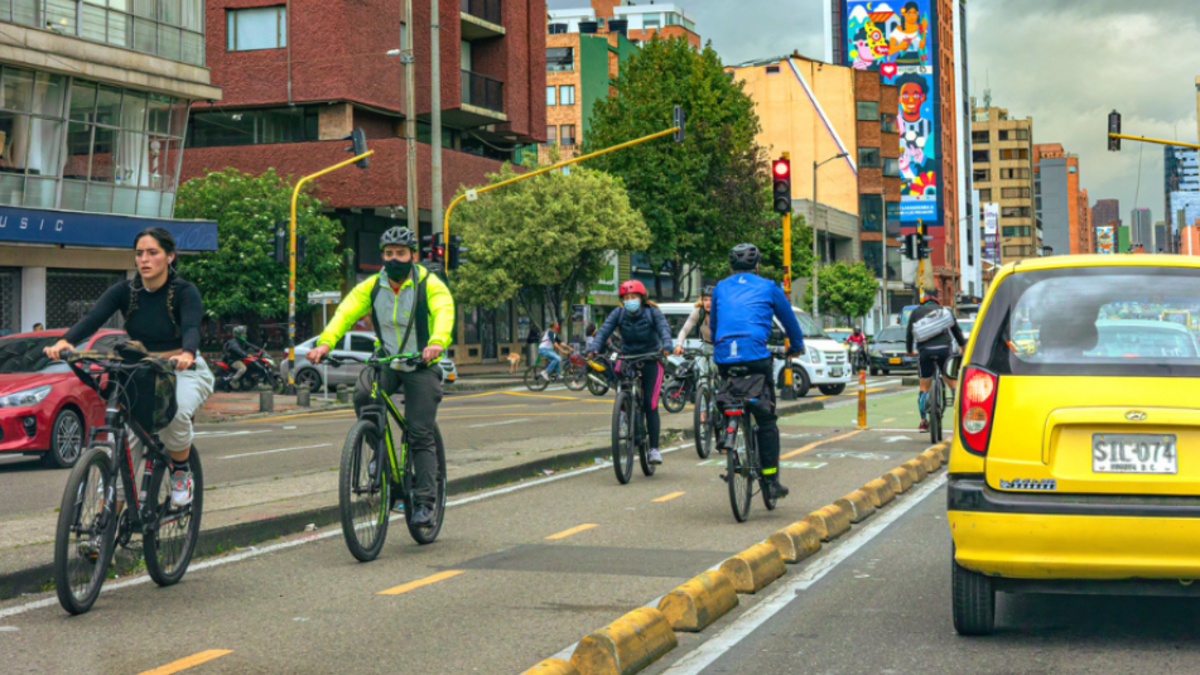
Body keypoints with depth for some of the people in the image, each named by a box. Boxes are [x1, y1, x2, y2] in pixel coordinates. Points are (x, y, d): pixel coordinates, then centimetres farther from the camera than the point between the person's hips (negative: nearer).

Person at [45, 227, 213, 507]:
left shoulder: (185, 292, -12)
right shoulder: (123, 292, -4)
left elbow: (191, 328, -30)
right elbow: (93, 319, -19)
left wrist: (187, 354, -54)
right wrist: (64, 342, -40)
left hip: (185, 372, -4)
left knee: (175, 412, -35)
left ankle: (181, 473, -7)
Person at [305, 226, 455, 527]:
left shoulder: (430, 285, -11)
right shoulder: (372, 286, -2)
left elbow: (444, 312, -29)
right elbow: (346, 312, -13)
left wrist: (437, 343, -51)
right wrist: (325, 343, -32)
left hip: (421, 365, -3)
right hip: (386, 360, 3)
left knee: (421, 436, -7)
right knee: (362, 395, -27)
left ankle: (424, 502, 0)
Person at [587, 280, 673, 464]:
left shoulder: (652, 312, -10)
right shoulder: (619, 313, -6)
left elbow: (664, 328, -24)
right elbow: (604, 331, -17)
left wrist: (666, 346, -45)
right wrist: (593, 349, -35)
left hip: (650, 361, -2)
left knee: (650, 404, -10)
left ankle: (654, 448, -6)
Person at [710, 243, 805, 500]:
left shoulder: (720, 288, 21)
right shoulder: (768, 287, 14)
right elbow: (789, 318, 25)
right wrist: (797, 346, 43)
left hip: (724, 356, 3)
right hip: (756, 354, -3)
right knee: (766, 420, 2)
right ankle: (771, 479, -1)